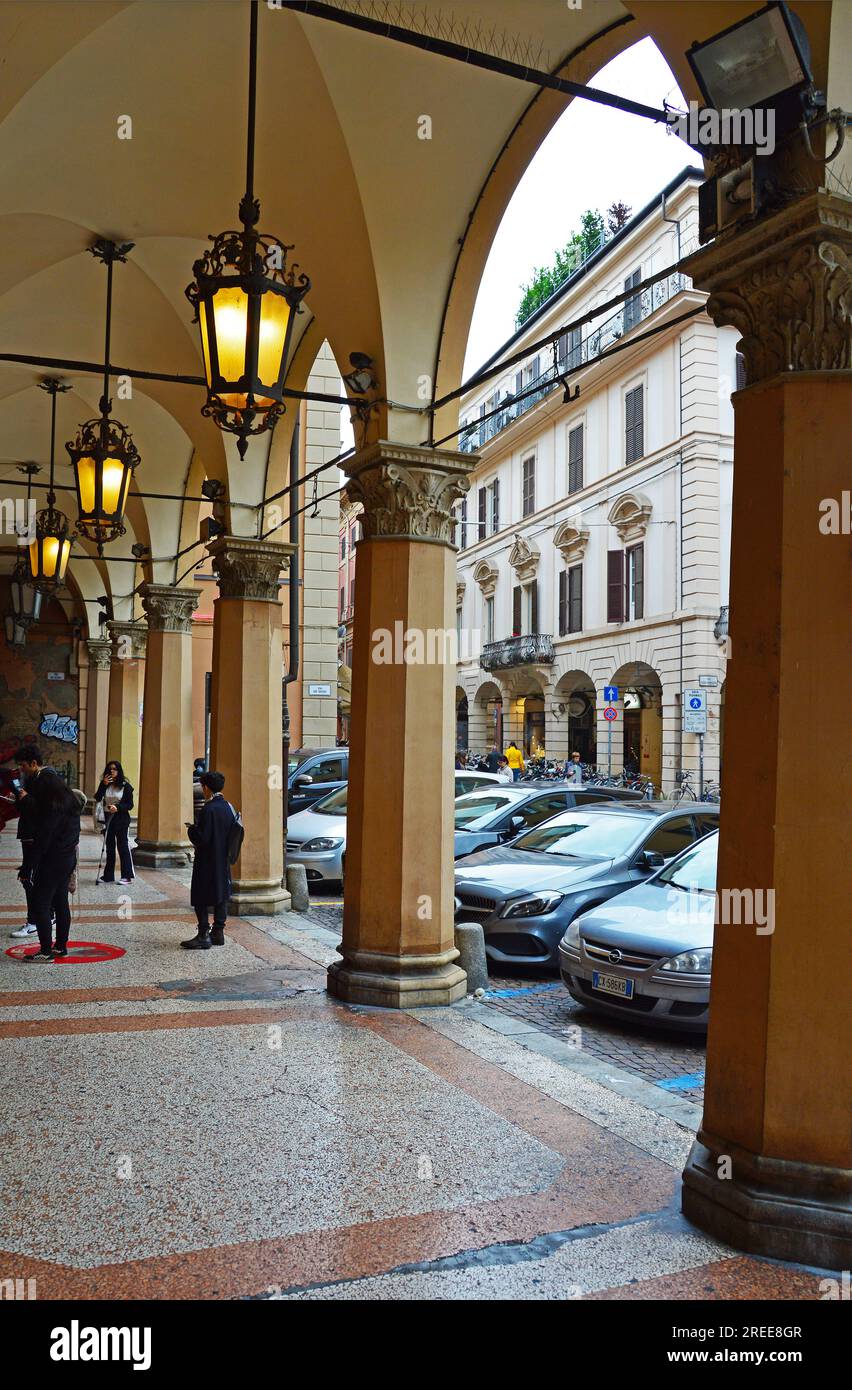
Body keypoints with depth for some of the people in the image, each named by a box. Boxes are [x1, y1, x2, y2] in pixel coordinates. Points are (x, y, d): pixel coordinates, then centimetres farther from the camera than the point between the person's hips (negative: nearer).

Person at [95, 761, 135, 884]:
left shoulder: (125, 786, -5)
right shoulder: (105, 785, 7)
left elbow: (130, 805, -7)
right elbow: (97, 798, -6)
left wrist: (118, 808, -22)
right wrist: (104, 785, -14)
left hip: (121, 819, -5)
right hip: (107, 818, 5)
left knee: (123, 845, -5)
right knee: (109, 847, 11)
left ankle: (127, 876, -2)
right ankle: (108, 875, 17)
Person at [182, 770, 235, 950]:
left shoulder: (208, 809, -19)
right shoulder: (228, 807, 5)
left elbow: (201, 838, -23)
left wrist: (191, 829, -3)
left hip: (207, 862, -8)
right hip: (223, 861, 8)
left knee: (201, 898, 0)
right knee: (221, 895, 14)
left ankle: (203, 935, -1)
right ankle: (218, 932, 19)